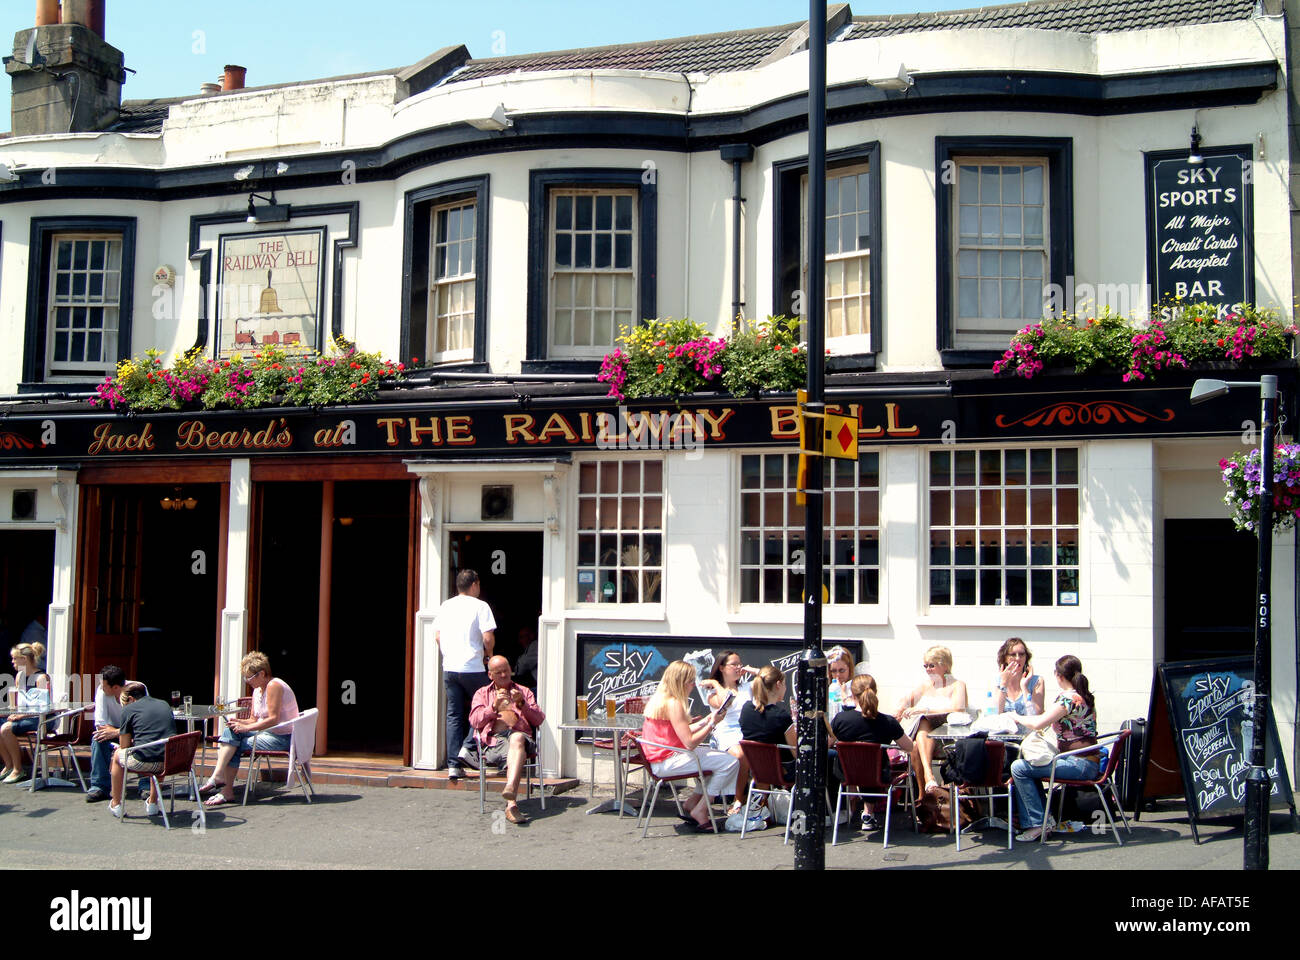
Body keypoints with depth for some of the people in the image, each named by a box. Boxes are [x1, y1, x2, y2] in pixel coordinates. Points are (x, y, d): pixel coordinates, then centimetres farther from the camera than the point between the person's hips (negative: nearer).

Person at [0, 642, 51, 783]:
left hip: (39, 719, -8)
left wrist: (22, 715, -21)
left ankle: (18, 769, -14)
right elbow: (17, 702, 19)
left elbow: (43, 707, -17)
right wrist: (14, 713, -1)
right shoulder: (19, 675, 13)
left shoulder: (41, 677, -11)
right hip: (23, 716, 8)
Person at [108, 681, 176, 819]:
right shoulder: (165, 705, 20)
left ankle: (116, 804, 34)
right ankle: (153, 803, 42)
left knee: (118, 756, 27)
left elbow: (125, 745, 6)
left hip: (144, 762, -5)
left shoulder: (129, 709, 5)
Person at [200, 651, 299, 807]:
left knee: (235, 747, -17)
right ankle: (219, 775, -22)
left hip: (283, 737, -9)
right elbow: (254, 720, 16)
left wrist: (246, 727, -20)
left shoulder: (274, 686, -15)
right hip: (268, 733, 9)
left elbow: (273, 719, -20)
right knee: (230, 731, -11)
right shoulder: (257, 690, 15)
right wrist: (240, 722, -6)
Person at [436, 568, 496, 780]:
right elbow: (488, 638, -13)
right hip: (472, 668, -5)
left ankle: (453, 765, 4)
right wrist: (488, 653, 6)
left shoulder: (445, 606, 10)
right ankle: (468, 747, -3)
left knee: (454, 715, 7)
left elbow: (437, 637, 12)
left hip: (449, 668, 5)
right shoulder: (480, 606, -6)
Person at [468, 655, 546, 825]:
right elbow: (475, 721, 9)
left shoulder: (523, 691, 29)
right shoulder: (482, 693, 28)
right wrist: (494, 706, -6)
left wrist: (522, 704, -1)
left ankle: (510, 787, -61)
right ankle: (511, 804, -50)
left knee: (516, 738, -40)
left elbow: (539, 720, 15)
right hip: (494, 741, 0)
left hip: (521, 736, 0)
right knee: (515, 756, -36)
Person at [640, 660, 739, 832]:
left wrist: (704, 721, 8)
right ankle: (700, 811, -4)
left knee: (722, 758, 18)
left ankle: (692, 802, 18)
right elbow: (690, 743, -22)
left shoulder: (660, 699, 12)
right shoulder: (673, 704, -20)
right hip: (668, 762, -11)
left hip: (661, 758, 11)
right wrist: (712, 724, -9)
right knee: (730, 762, -14)